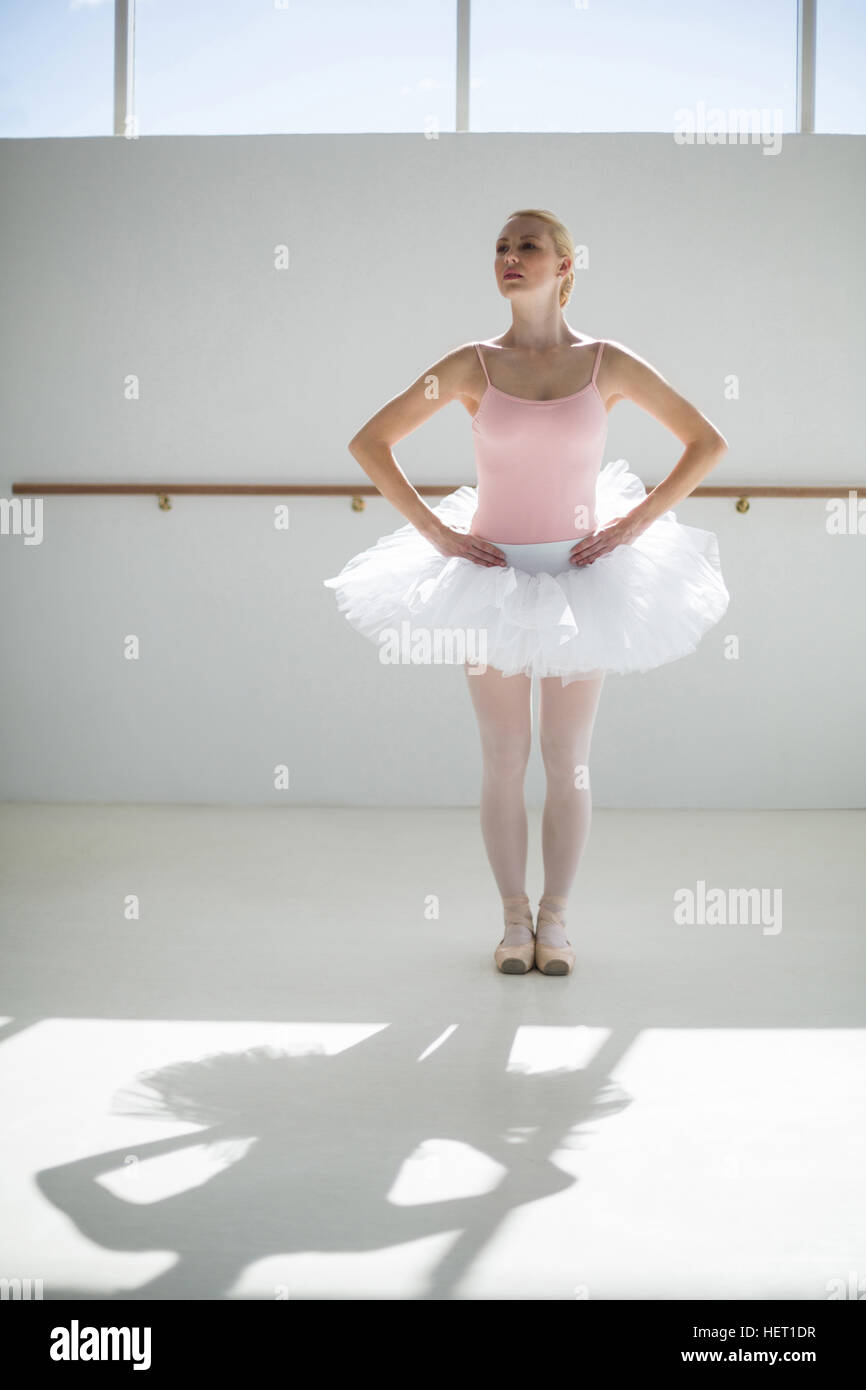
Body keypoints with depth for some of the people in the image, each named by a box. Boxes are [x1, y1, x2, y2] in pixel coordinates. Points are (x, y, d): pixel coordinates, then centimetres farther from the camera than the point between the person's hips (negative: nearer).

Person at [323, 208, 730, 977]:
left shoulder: (608, 363, -2)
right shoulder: (473, 365, -3)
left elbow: (708, 442, 3)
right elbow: (368, 442, 1)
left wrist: (635, 523, -4)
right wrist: (434, 530, -6)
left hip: (581, 580, 0)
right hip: (492, 579, 0)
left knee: (567, 761, 5)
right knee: (505, 760, 4)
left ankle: (556, 918, 17)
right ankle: (514, 919, 16)